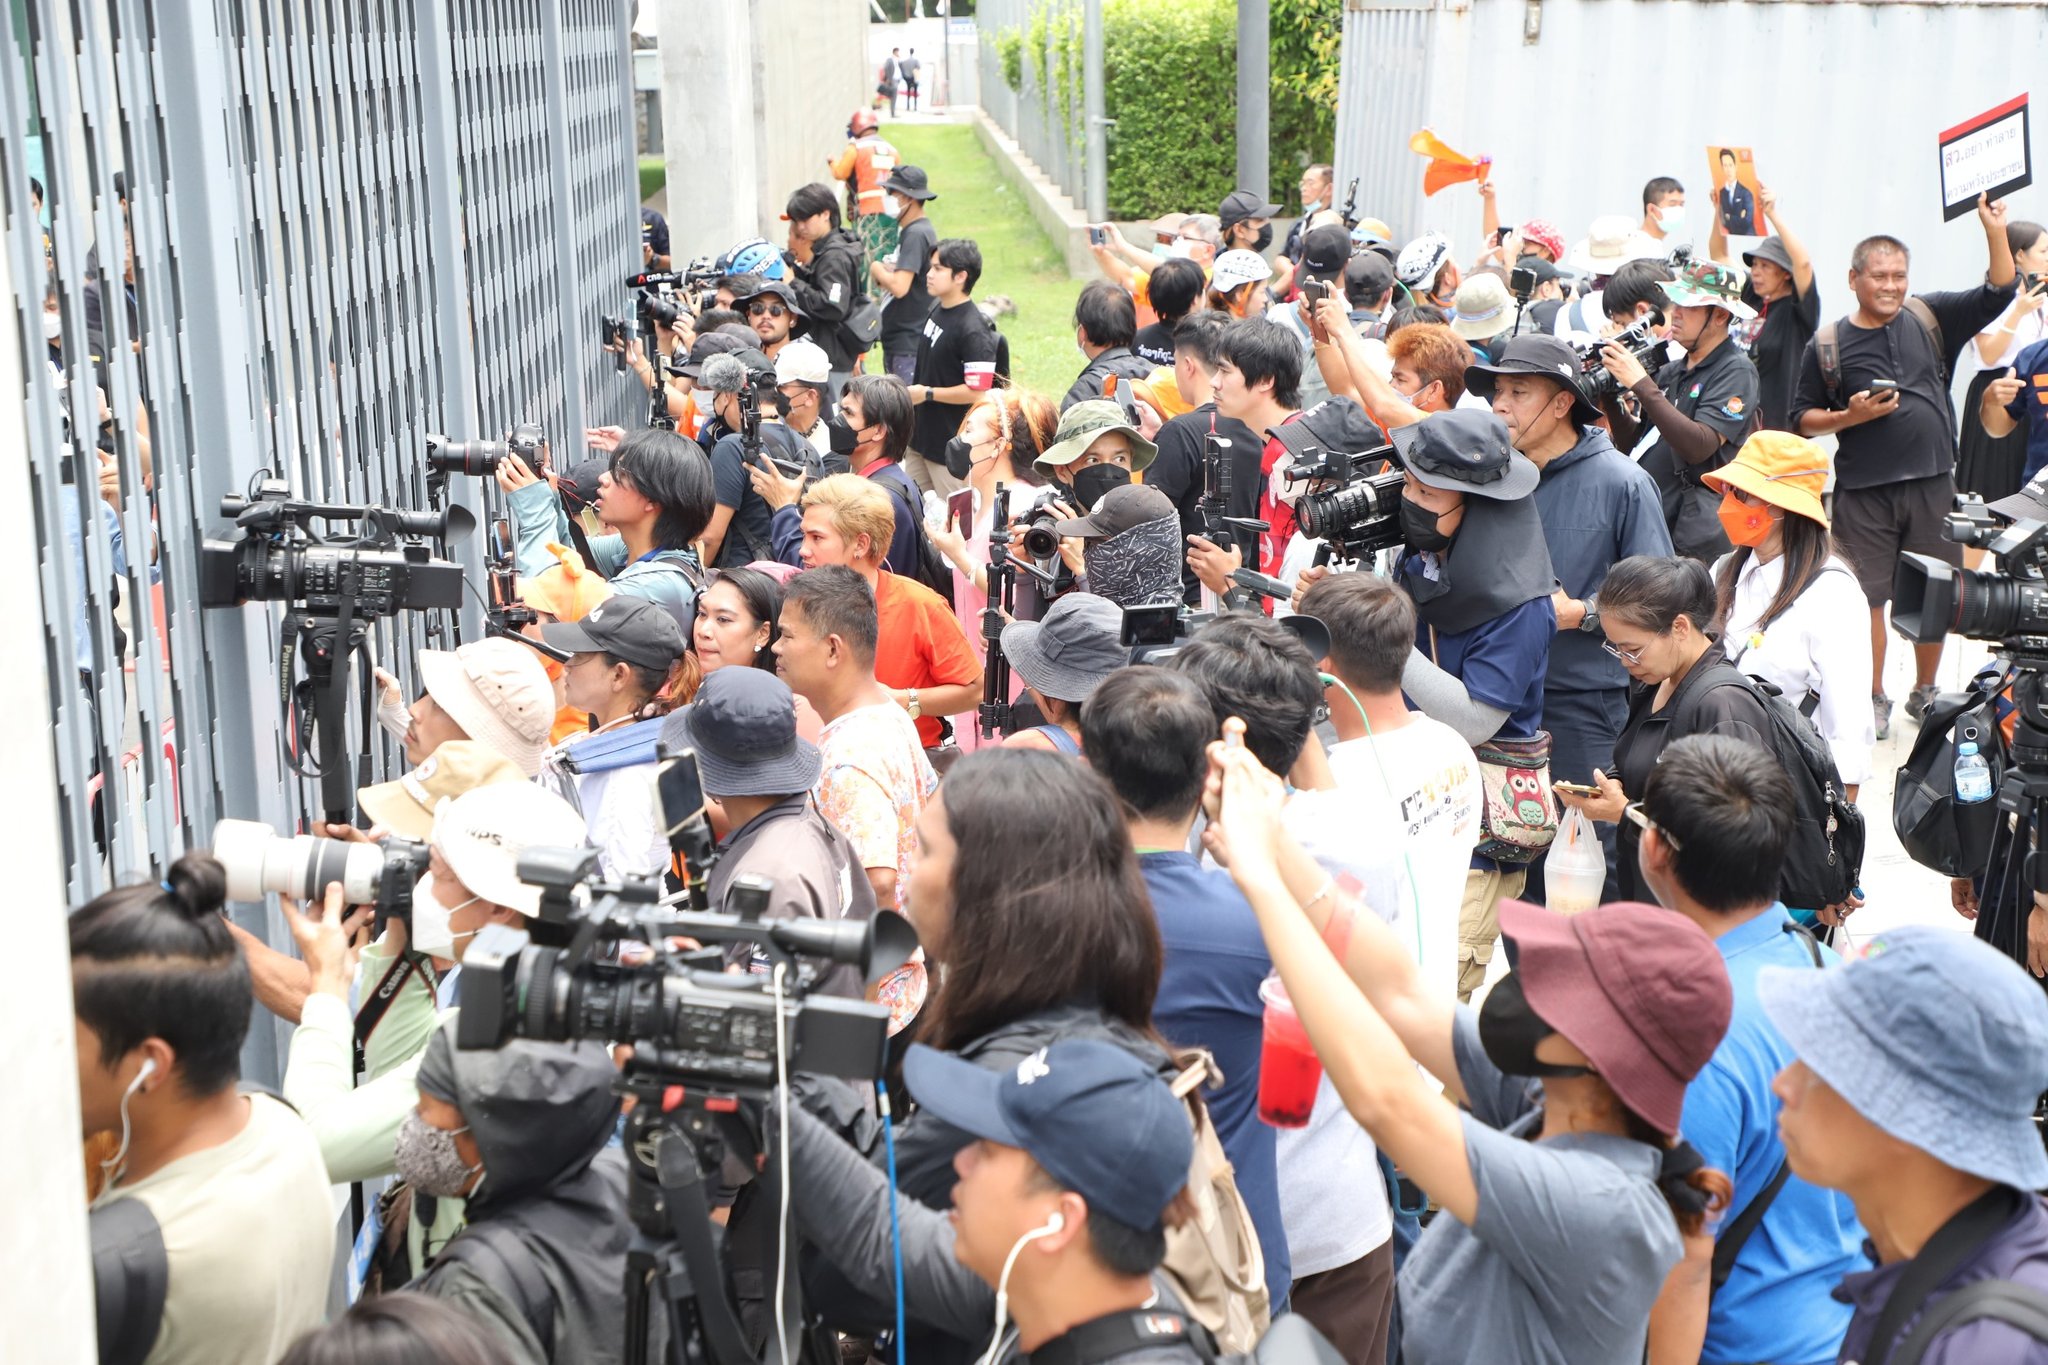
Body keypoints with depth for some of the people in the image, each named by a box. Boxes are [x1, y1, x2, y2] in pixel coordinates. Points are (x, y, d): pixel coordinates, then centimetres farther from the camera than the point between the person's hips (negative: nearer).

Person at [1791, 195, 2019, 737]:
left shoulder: (1930, 319, 5)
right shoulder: (1828, 344, 1)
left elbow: (1997, 294, 0)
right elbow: (1803, 417, 5)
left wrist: (1994, 229, -11)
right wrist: (1849, 416, -12)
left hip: (1932, 485, 2)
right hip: (1863, 494, -2)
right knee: (1866, 598, 0)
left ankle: (1925, 692, 25)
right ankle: (1873, 699, 16)